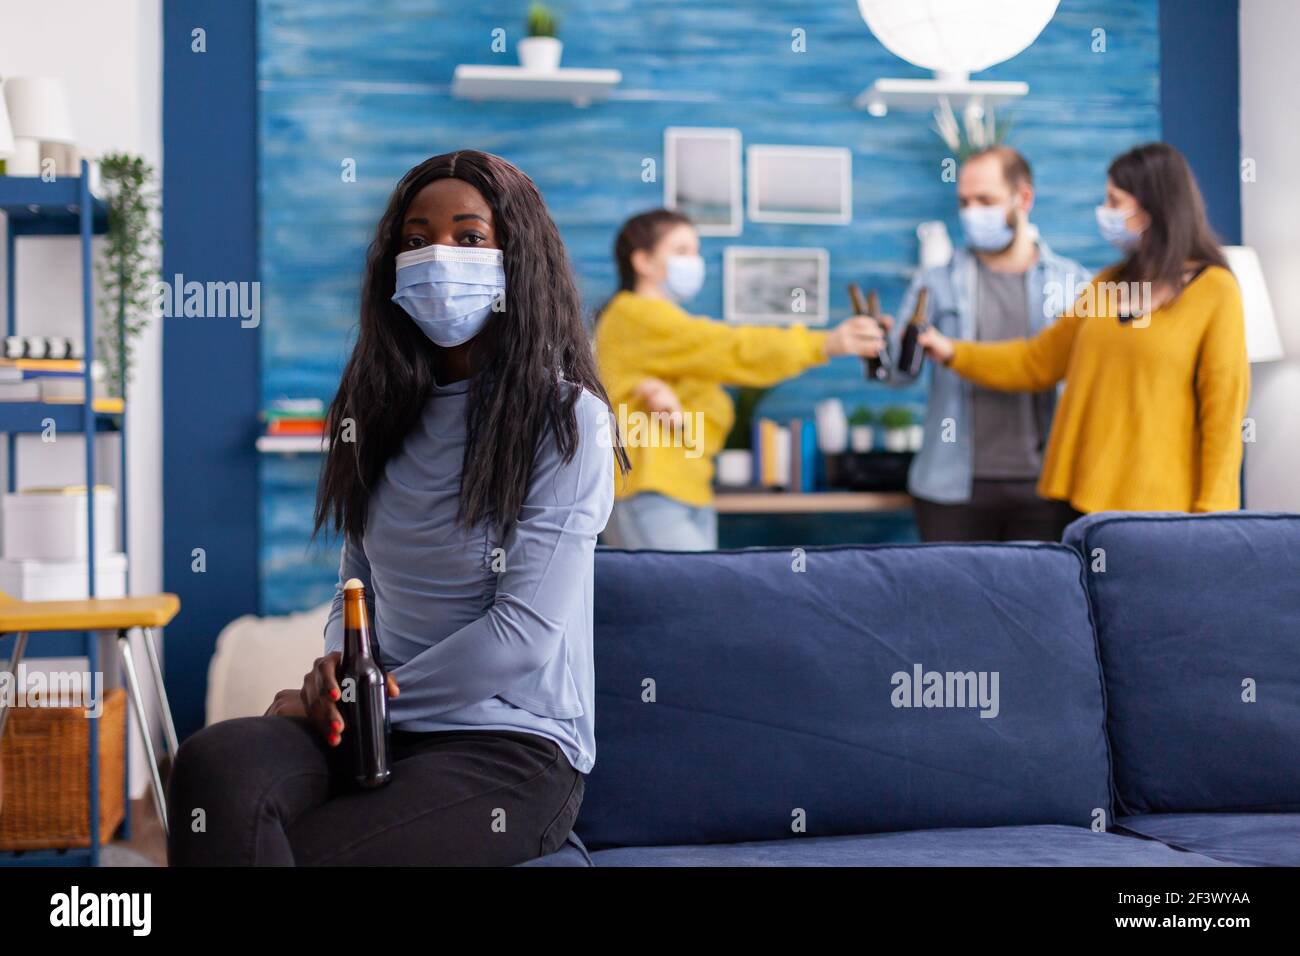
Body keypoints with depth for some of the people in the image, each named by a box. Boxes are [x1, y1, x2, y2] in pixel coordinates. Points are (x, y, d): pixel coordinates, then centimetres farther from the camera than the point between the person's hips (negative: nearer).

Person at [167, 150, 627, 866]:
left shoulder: (568, 419, -6)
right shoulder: (385, 412, 14)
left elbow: (524, 634, -13)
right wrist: (335, 666, -5)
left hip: (514, 747, -5)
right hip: (375, 727, 5)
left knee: (296, 850, -30)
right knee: (213, 762, -28)